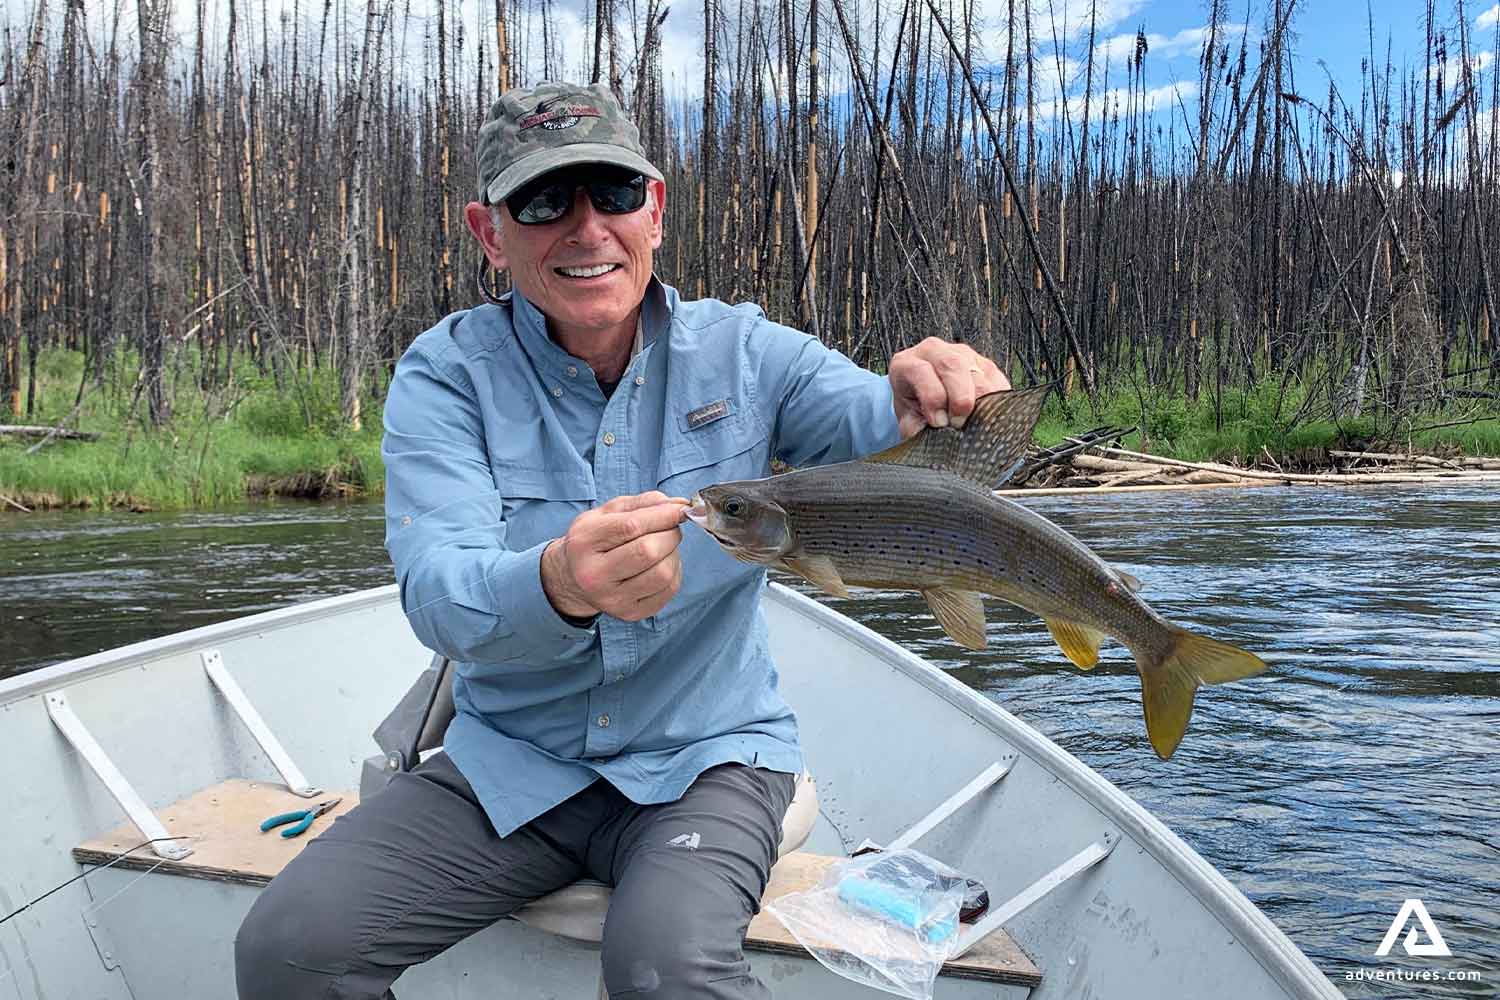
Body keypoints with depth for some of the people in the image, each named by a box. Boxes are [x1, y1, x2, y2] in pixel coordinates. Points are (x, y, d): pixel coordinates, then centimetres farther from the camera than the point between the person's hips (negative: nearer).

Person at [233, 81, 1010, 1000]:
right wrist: (559, 585, -45)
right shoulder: (446, 374, -7)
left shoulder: (744, 352, -3)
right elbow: (437, 594, -22)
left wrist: (924, 403, -42)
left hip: (707, 756, -1)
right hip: (510, 760, 2)